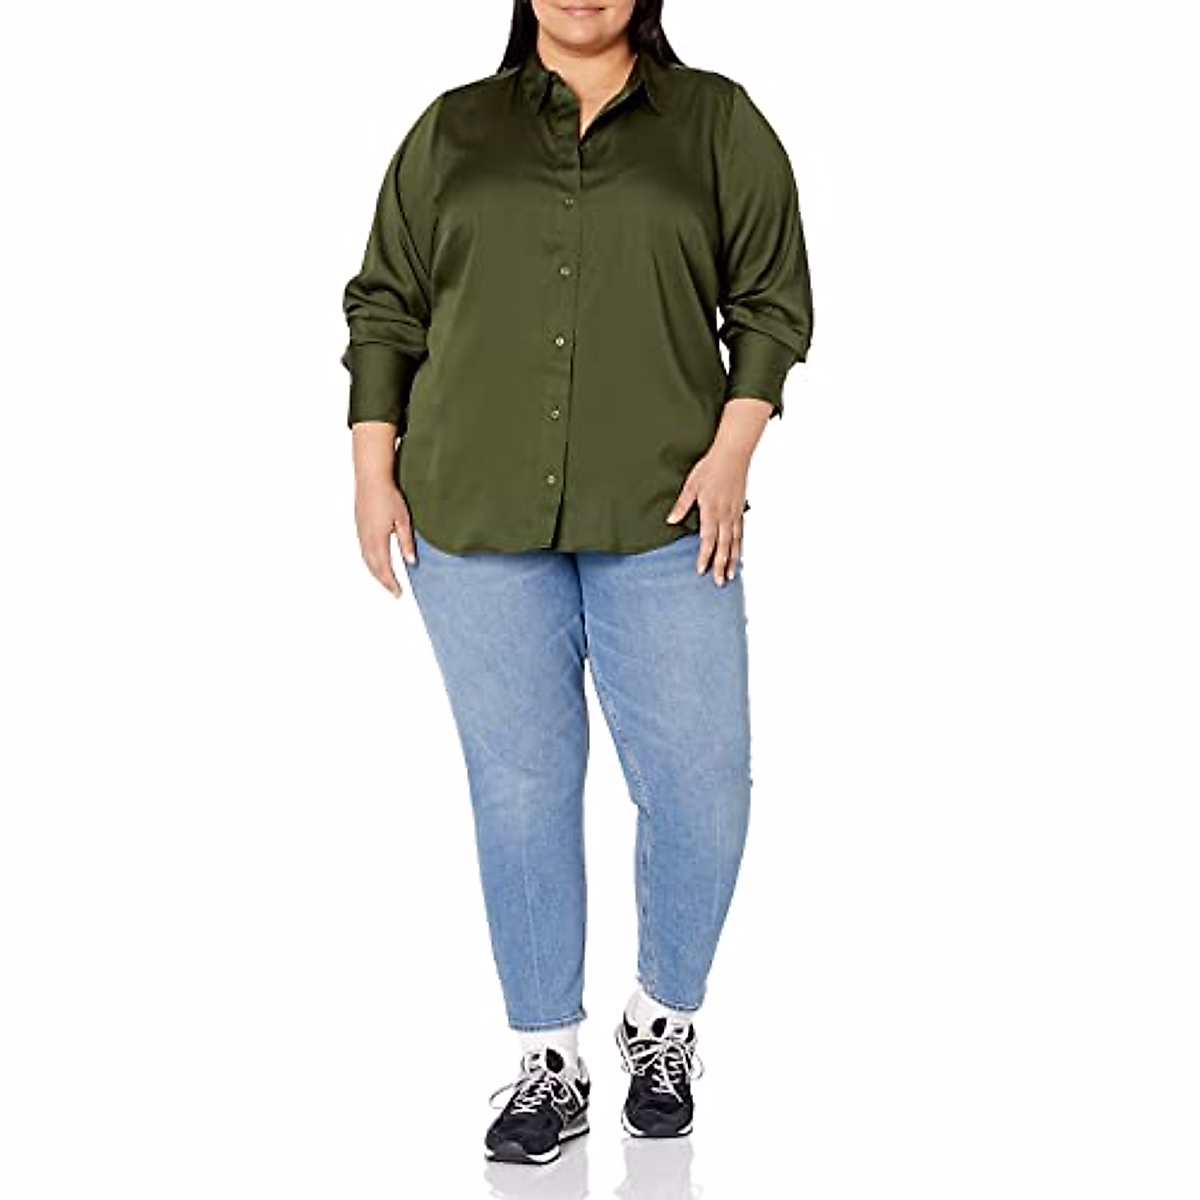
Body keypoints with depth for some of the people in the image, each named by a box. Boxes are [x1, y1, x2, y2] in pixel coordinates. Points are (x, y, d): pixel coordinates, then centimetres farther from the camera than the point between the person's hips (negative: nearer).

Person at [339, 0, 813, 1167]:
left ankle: (664, 1023, 24)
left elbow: (770, 301, 5)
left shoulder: (718, 122, 8)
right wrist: (373, 472, 3)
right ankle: (547, 1061, 17)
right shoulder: (452, 128, 11)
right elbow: (385, 306, 11)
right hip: (474, 516, 1)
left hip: (661, 518, -1)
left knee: (700, 787, -1)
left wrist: (731, 450, -8)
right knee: (519, 784, 4)